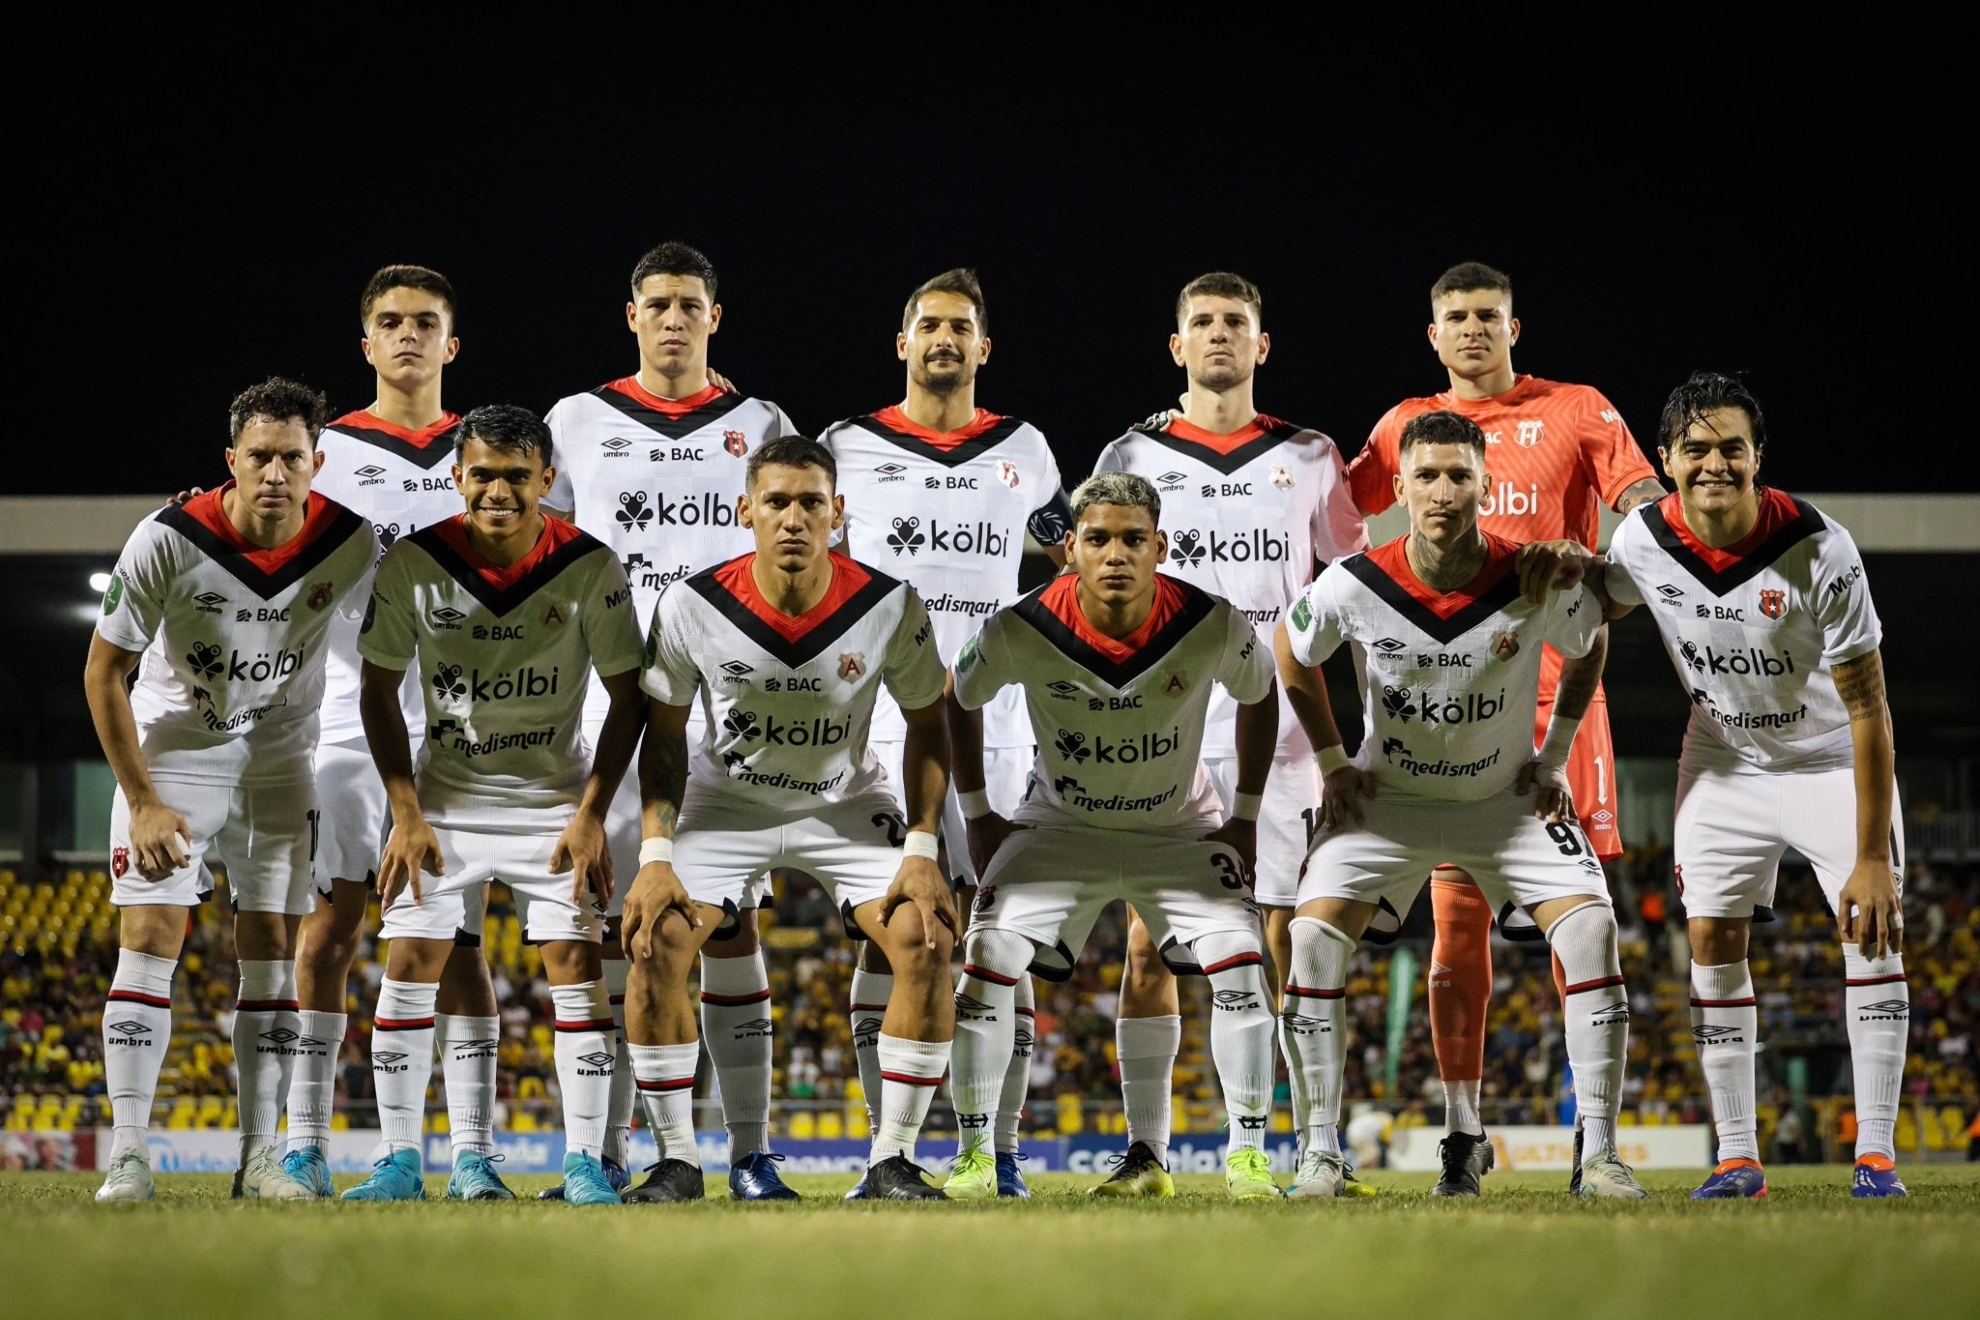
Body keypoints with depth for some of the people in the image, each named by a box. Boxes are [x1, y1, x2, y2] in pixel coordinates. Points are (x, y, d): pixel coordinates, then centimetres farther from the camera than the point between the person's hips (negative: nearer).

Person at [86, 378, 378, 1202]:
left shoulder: (351, 544, -18)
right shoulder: (168, 541, -24)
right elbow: (104, 673, -13)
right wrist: (144, 803, -14)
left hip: (278, 755, 2)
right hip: (171, 744, -2)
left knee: (273, 946, 0)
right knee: (150, 932, -12)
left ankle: (259, 1156, 6)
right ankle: (127, 1154, -12)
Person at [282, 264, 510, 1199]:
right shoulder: (325, 452, 8)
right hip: (351, 720, -1)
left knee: (455, 936, -2)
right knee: (331, 923, -3)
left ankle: (471, 1150, -2)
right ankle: (304, 1146, 2)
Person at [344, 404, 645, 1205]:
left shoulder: (590, 568, -14)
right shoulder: (412, 565, -11)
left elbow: (627, 697, -5)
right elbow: (378, 691, -1)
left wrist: (591, 813, -11)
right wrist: (406, 812, -7)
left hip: (554, 799, -1)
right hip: (445, 798, 1)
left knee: (576, 967, -8)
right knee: (409, 964, -5)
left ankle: (583, 1162, -2)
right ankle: (400, 1162, 3)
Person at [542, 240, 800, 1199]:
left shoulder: (761, 428, 9)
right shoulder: (578, 425, 9)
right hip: (613, 705, 0)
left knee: (731, 919, -2)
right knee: (610, 922, -2)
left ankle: (750, 1154, 1)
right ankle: (603, 1153, 3)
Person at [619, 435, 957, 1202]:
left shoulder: (891, 607, -20)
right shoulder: (692, 607, -20)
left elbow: (926, 726, -4)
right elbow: (664, 735, -6)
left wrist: (920, 851, -13)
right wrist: (655, 856, -16)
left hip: (847, 804, 0)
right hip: (726, 801, 0)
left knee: (927, 944, -20)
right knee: (655, 943, -21)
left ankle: (892, 1161, -6)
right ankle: (677, 1161, -7)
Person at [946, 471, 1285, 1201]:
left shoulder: (1213, 627, -23)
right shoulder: (1021, 632, -24)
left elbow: (1259, 697, 0)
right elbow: (960, 701, -2)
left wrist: (1245, 814, 1)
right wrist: (976, 813, 0)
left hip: (1182, 828, 0)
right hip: (1061, 826, 0)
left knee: (1238, 962, -18)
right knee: (987, 962, -16)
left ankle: (1248, 1153, -4)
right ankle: (973, 1156, -4)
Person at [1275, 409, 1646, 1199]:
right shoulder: (1353, 588, -22)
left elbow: (1589, 649, 2)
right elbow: (1291, 653, 1)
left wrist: (1554, 757, 0)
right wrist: (1334, 763, 2)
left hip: (1509, 799, 0)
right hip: (1388, 798, 0)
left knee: (1589, 927, -19)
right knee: (1315, 933, -19)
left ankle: (1598, 1155, -10)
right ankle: (1320, 1151, -7)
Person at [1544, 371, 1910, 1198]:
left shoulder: (1818, 552, -29)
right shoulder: (1645, 541, -17)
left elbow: (1868, 711, -25)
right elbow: (1602, 610, 11)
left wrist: (1872, 857, -27)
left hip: (1831, 758, -3)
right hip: (1724, 758, 3)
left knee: (1874, 928, -13)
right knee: (1712, 939, -3)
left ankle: (1875, 1154, -6)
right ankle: (1737, 1158, 3)